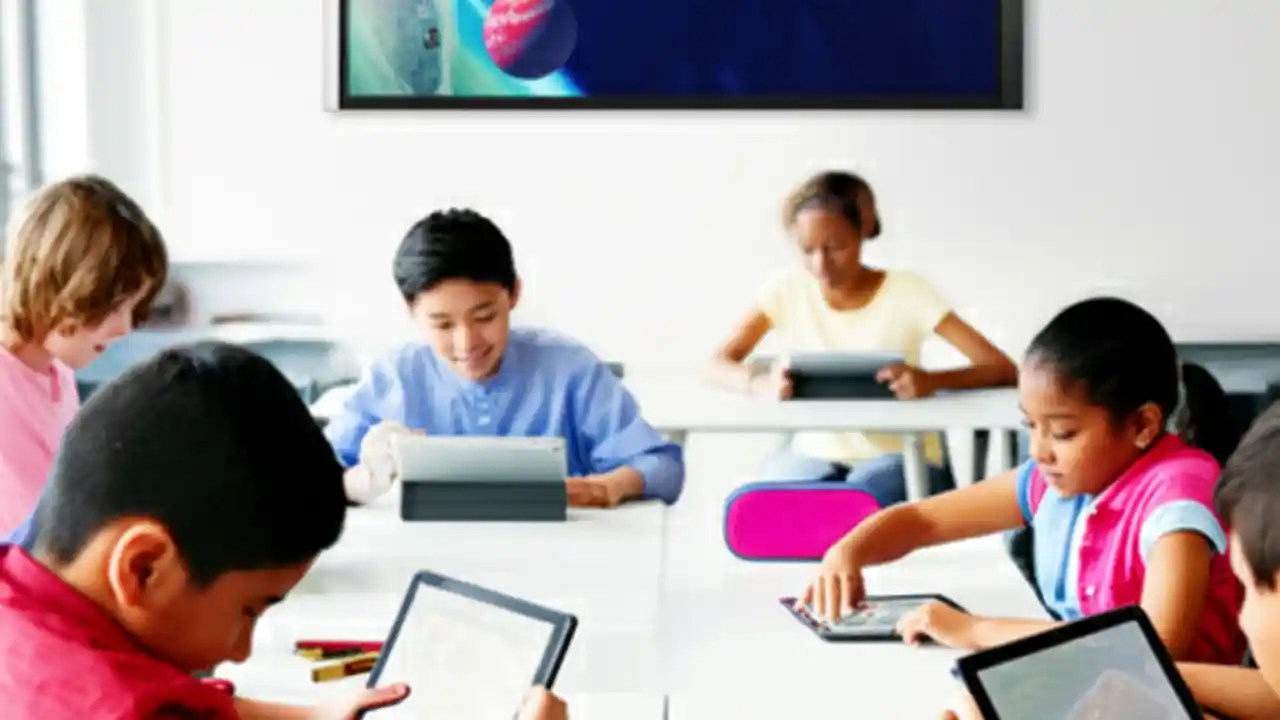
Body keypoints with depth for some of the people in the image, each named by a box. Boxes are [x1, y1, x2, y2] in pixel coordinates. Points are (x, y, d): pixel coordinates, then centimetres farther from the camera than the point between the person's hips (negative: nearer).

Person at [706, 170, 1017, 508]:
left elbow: (1003, 369, -16)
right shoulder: (788, 289, -4)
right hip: (816, 453, 2)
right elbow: (717, 365, -4)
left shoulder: (907, 291, -11)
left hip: (899, 457, -2)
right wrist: (761, 384, -30)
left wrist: (932, 381, -39)